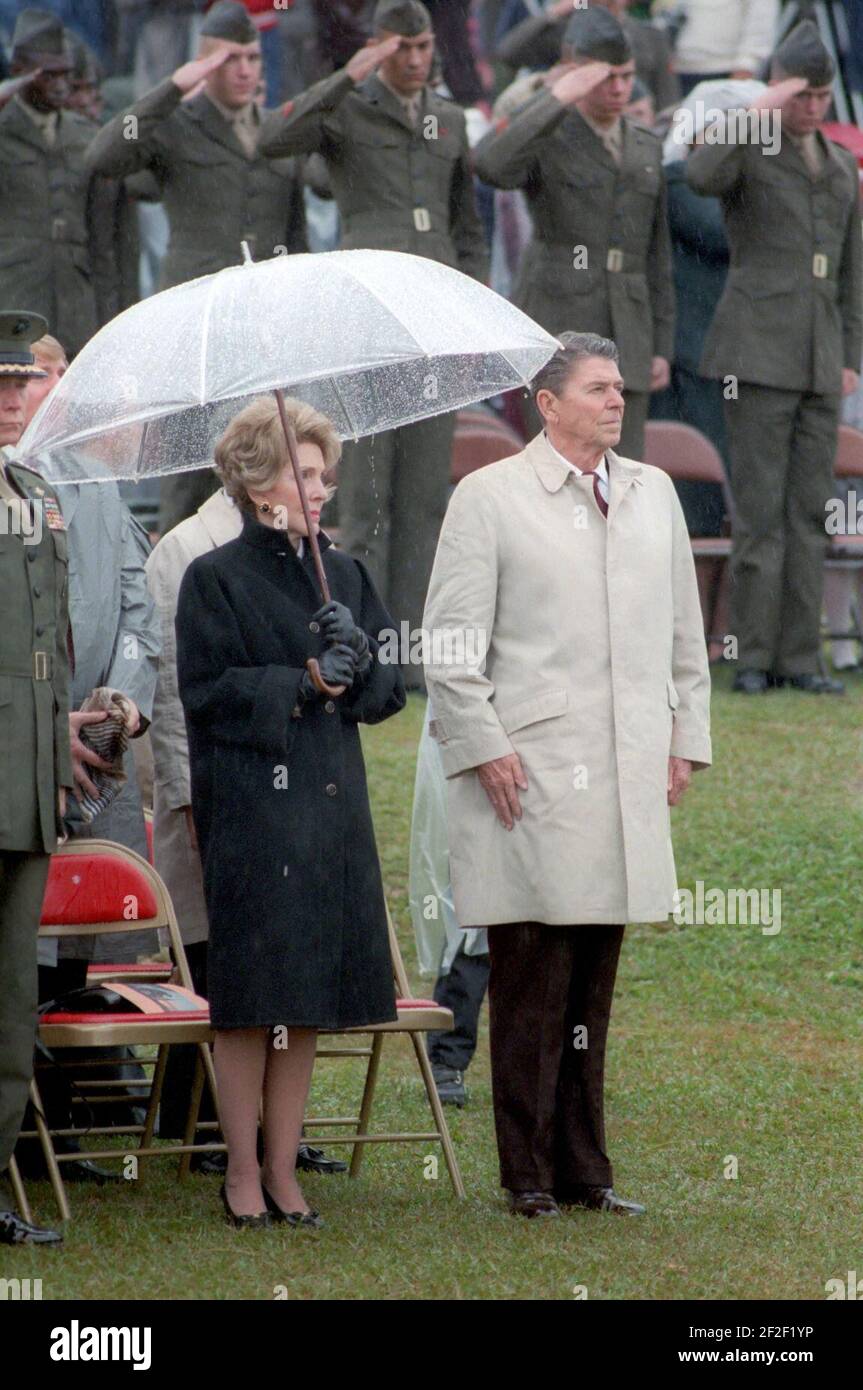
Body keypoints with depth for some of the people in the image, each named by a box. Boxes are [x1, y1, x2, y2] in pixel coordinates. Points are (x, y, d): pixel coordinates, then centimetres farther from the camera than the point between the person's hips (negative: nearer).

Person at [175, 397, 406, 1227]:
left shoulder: (344, 574, 13)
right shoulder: (215, 580, -3)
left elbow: (390, 690, 11)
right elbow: (207, 693, -10)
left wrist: (360, 660, -10)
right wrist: (304, 682, -15)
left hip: (332, 809, 5)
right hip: (251, 808, -5)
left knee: (308, 1000, 6)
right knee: (250, 999, -3)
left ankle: (283, 1170, 12)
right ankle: (242, 1173, 5)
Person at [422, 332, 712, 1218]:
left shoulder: (654, 495, 15)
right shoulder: (489, 497, 0)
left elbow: (684, 629, 20)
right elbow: (451, 639, -2)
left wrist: (686, 738, 13)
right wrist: (482, 747, -8)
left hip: (628, 778, 5)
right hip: (530, 771, -5)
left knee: (595, 980, 8)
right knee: (530, 984, -4)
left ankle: (584, 1169, 13)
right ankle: (529, 1173, 1)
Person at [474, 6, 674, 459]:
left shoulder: (644, 150, 14)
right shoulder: (540, 138, -4)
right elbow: (489, 166, -29)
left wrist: (661, 349, 11)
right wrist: (559, 97, -28)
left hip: (621, 337, 6)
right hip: (556, 330, -6)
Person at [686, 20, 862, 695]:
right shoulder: (742, 147, -2)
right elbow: (701, 176, -29)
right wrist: (762, 109, -24)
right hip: (756, 347, -6)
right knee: (760, 505, -8)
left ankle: (799, 658, 6)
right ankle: (754, 658, -3)